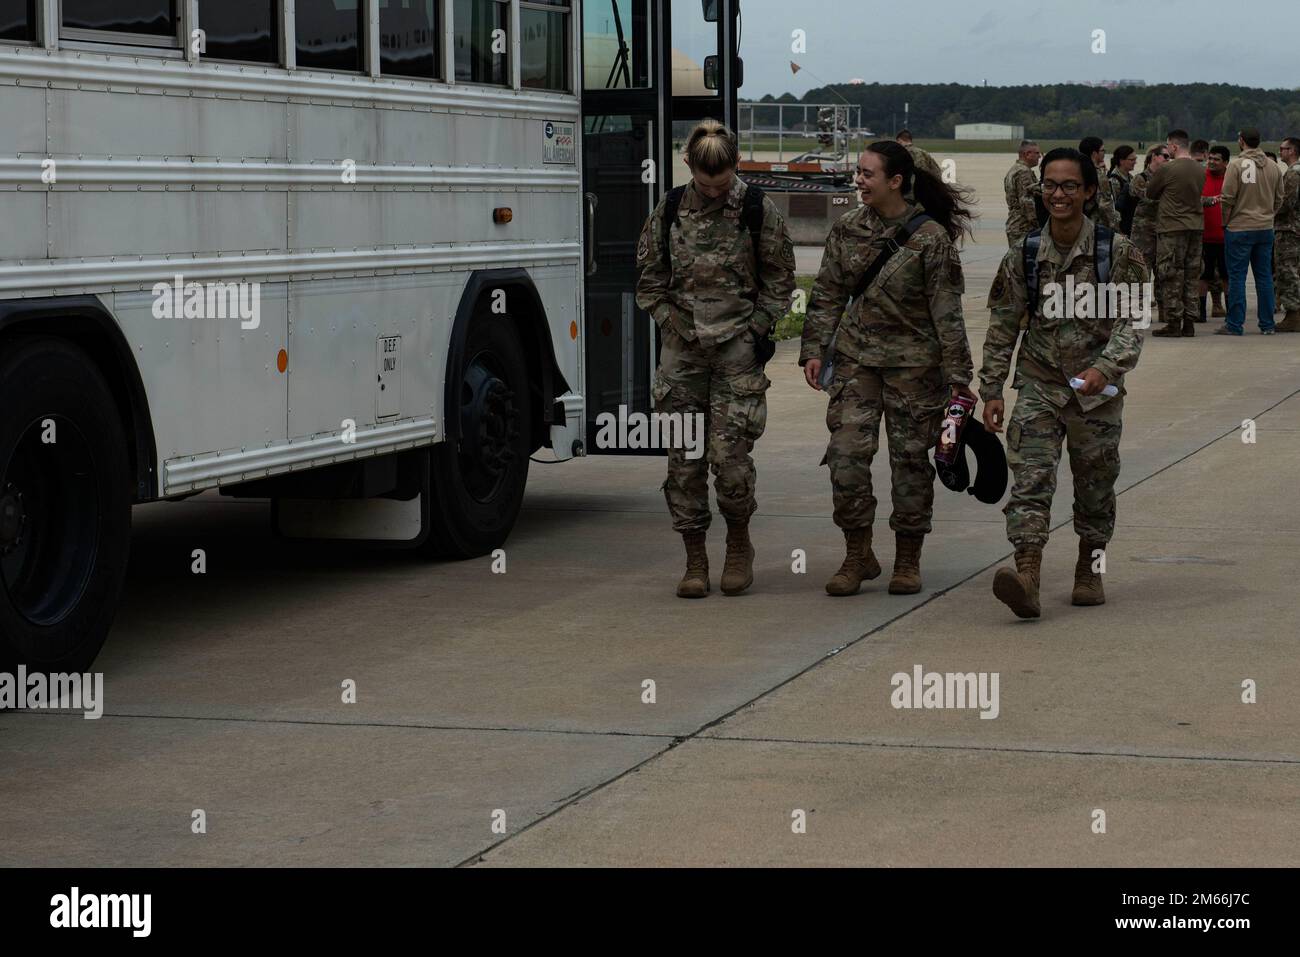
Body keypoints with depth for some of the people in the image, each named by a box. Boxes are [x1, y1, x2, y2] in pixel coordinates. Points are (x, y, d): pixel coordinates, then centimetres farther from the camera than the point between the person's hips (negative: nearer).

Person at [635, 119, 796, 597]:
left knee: (729, 453, -9)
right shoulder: (670, 211, 4)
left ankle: (739, 541, 16)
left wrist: (756, 328, -2)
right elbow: (649, 276, 14)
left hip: (737, 348, -2)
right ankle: (694, 560, 10)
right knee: (684, 457, 1)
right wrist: (669, 321, 2)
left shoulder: (758, 210, -1)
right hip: (682, 349, 3)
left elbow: (780, 280, 6)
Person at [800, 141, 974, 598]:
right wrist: (814, 350, 3)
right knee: (846, 452, -6)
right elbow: (827, 295, 11)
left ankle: (908, 561, 17)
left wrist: (957, 374, -8)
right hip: (856, 358, 3)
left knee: (910, 457, 4)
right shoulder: (847, 230, 5)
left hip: (913, 360, -3)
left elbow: (947, 311, -7)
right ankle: (858, 555, 6)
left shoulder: (930, 238, -9)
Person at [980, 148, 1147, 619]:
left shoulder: (1118, 252, -5)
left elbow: (1132, 319, -8)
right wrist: (991, 390, 5)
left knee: (1095, 484, 10)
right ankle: (1027, 577, -24)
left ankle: (1089, 571, 28)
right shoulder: (1023, 257, 1)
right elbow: (1002, 327, 7)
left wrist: (1105, 368, -22)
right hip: (1039, 385, 1)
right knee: (1030, 479, -14)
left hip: (1097, 390, -1)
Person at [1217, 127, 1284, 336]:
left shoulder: (1236, 166, -11)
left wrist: (1226, 223, 1)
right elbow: (1279, 200, 11)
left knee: (1236, 277, 0)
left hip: (1240, 229, -5)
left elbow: (1228, 199, -12)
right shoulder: (1273, 167, 6)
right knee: (1264, 277, 10)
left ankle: (1235, 324, 0)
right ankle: (1267, 324, 12)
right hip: (1265, 229, 5)